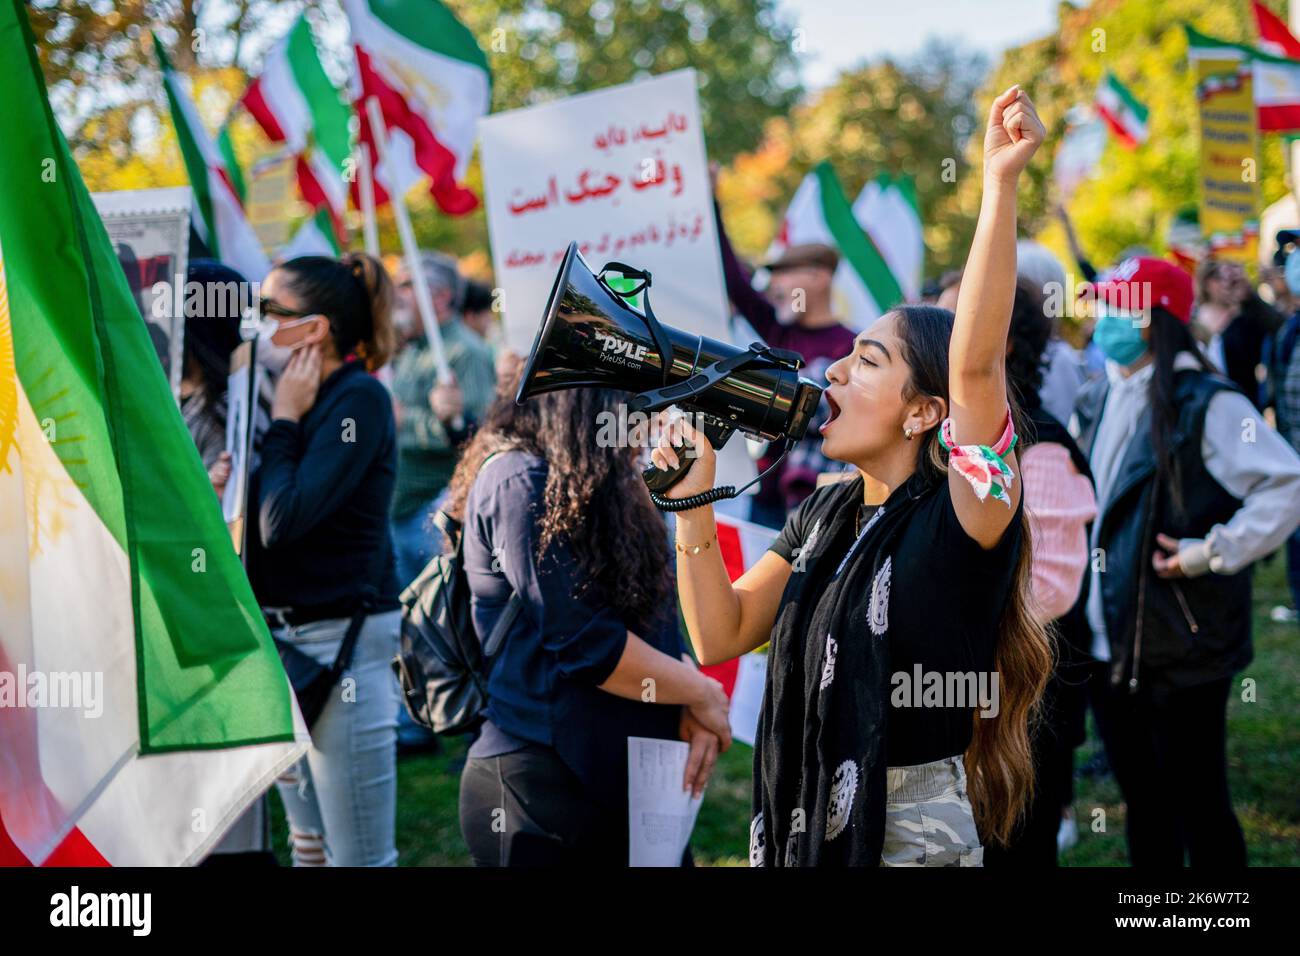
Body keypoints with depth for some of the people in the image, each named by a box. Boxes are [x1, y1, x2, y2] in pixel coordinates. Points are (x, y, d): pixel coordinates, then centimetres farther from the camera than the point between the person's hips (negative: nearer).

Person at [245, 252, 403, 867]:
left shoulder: (359, 399, -15)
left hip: (342, 642, -9)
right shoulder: (302, 398, 10)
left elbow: (283, 521, -23)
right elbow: (263, 522, 11)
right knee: (308, 844, 19)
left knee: (359, 856, -4)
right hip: (286, 637, 9)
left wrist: (282, 421, -13)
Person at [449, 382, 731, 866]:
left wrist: (687, 708, -6)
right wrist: (701, 694, -8)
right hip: (543, 788, -9)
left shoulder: (590, 482, 14)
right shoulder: (522, 483, -14)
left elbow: (647, 624, 12)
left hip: (617, 778, 9)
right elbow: (583, 643, -20)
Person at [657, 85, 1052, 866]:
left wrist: (1002, 186, -37)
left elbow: (976, 361, -29)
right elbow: (721, 635, 7)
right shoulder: (825, 515, 8)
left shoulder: (960, 514, -14)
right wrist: (694, 502, -3)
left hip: (914, 837, -7)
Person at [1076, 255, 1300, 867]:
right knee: (1142, 802, 18)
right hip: (1110, 646, 7)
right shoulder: (1097, 401, 11)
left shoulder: (1204, 404, -13)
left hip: (1182, 650, -7)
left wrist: (1214, 552, -19)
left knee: (1197, 805, 2)